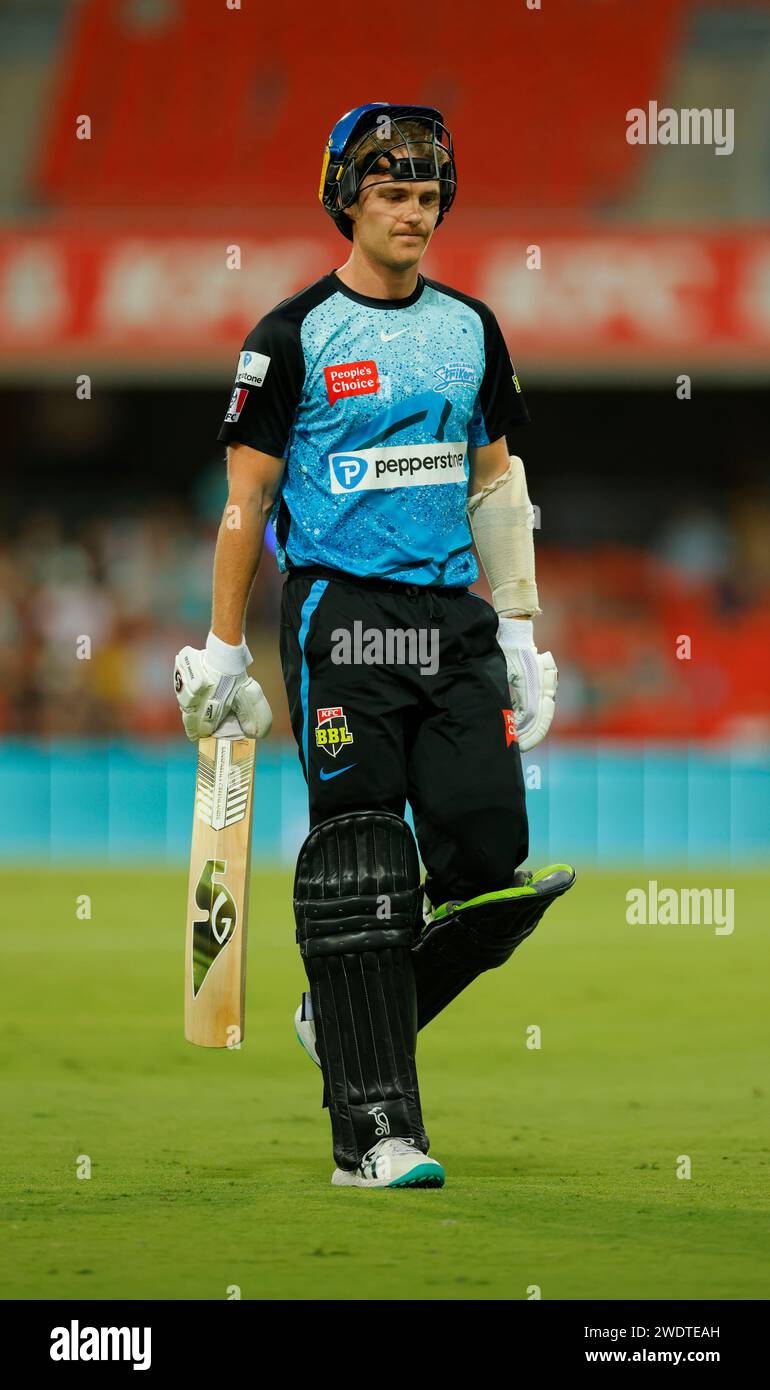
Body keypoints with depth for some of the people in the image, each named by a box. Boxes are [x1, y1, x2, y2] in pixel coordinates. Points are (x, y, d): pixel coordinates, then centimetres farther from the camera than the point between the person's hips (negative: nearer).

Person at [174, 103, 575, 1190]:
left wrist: (519, 631, 15)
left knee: (489, 863, -6)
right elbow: (247, 500, 1)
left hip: (455, 616, 5)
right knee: (361, 869, -6)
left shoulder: (471, 330, 13)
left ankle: (346, 1017, 20)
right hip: (342, 615, -5)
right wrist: (222, 650, -1)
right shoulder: (293, 337, -1)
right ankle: (372, 1129, -3)